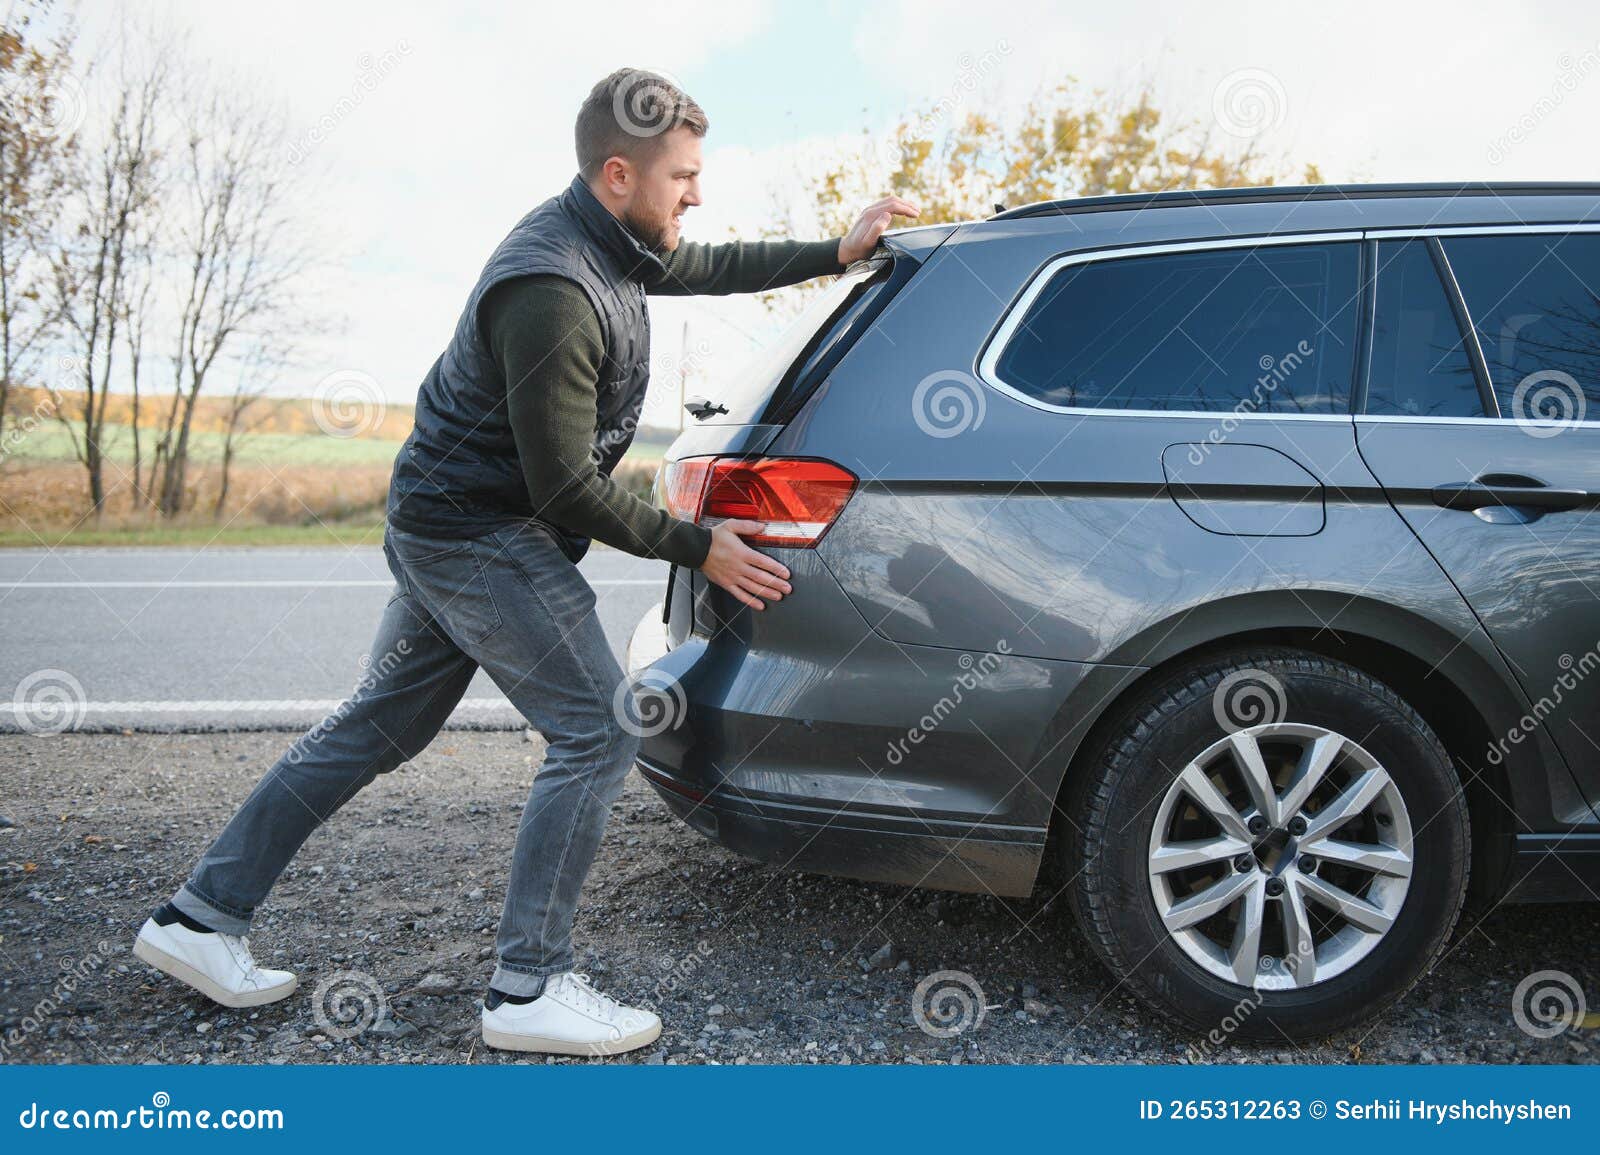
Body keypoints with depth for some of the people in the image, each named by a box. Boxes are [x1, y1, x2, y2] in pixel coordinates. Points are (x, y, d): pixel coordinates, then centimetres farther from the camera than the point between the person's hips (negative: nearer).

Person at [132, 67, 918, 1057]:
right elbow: (568, 490, -24)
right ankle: (529, 989, 1)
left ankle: (203, 916, 26)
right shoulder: (554, 291, -25)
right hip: (482, 537, -10)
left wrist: (837, 252, 21)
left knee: (380, 728, 16)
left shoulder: (610, 244, 6)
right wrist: (698, 549, -15)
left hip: (443, 523, 10)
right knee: (598, 734, -8)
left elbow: (709, 267, 25)